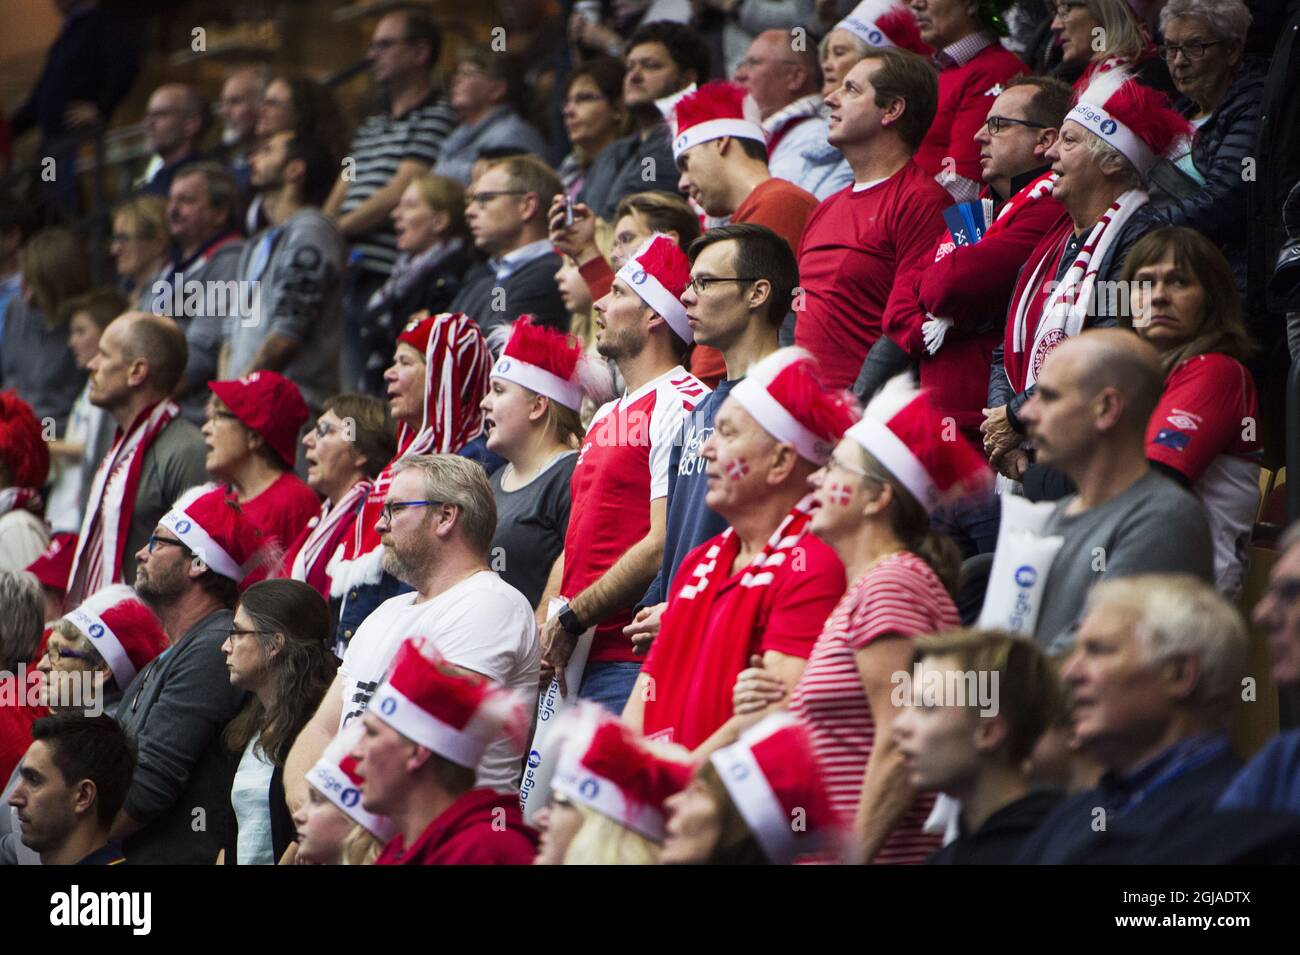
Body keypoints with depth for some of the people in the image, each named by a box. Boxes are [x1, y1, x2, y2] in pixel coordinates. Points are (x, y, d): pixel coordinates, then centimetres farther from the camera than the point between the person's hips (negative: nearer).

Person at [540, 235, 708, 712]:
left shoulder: (679, 404, -10)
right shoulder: (605, 417, 21)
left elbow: (663, 546, -17)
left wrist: (571, 621, -12)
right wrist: (542, 632, 8)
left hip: (632, 661, -9)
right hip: (575, 661, 9)